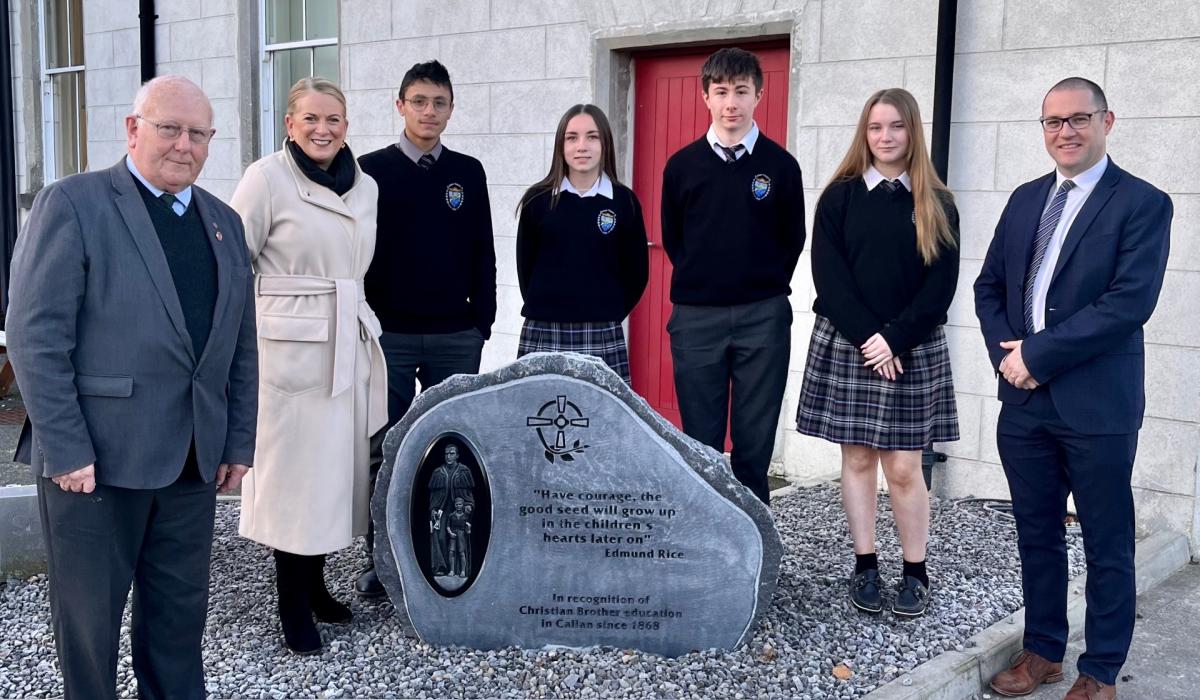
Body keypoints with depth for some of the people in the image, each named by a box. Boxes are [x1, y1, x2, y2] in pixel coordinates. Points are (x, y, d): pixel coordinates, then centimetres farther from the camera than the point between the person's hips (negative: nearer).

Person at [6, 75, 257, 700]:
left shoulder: (224, 223, 13)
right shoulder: (71, 204, -6)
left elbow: (242, 346, 15)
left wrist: (239, 442, 10)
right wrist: (66, 450, -16)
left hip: (190, 461, 5)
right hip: (94, 459, -5)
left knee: (179, 613, 15)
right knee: (89, 616, 9)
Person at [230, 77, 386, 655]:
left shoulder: (366, 187, 11)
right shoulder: (267, 178, -6)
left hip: (350, 344, 6)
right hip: (291, 345, -6)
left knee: (338, 463, 10)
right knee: (296, 469, -1)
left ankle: (315, 581, 27)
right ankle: (294, 607, 12)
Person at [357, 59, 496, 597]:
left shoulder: (468, 173, 9)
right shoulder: (372, 170, 2)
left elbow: (482, 252, 10)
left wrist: (483, 320, 5)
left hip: (457, 336, 2)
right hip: (389, 335, -2)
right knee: (384, 451, 4)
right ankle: (381, 558, 15)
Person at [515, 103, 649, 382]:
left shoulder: (624, 201, 2)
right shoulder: (537, 199, 2)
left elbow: (636, 271, 9)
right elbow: (526, 265, 10)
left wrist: (608, 314, 7)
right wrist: (542, 307, 8)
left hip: (603, 337, 0)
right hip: (542, 334, 0)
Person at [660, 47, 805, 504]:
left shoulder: (781, 165, 2)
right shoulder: (682, 165, 4)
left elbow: (792, 239, 9)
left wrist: (763, 286, 9)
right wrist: (704, 282, 10)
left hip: (763, 317, 0)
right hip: (696, 317, 1)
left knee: (755, 443, 5)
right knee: (700, 443, 6)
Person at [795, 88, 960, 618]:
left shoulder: (936, 204, 4)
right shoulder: (840, 196, 3)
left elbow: (942, 283, -2)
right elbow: (828, 275, -3)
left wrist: (895, 338, -12)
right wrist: (866, 335, -13)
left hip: (913, 350, 0)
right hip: (846, 345, 1)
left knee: (903, 467, -1)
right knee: (857, 459, 5)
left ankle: (915, 574, 13)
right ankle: (865, 567, 17)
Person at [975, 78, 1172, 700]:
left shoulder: (1142, 204, -7)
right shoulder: (1025, 199, 12)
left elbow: (1130, 302, -17)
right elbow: (989, 286, 14)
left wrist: (1036, 353, -17)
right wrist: (1005, 351, -4)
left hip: (1097, 406, -5)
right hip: (1024, 400, 6)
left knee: (1107, 546, 8)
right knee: (1036, 534, 16)